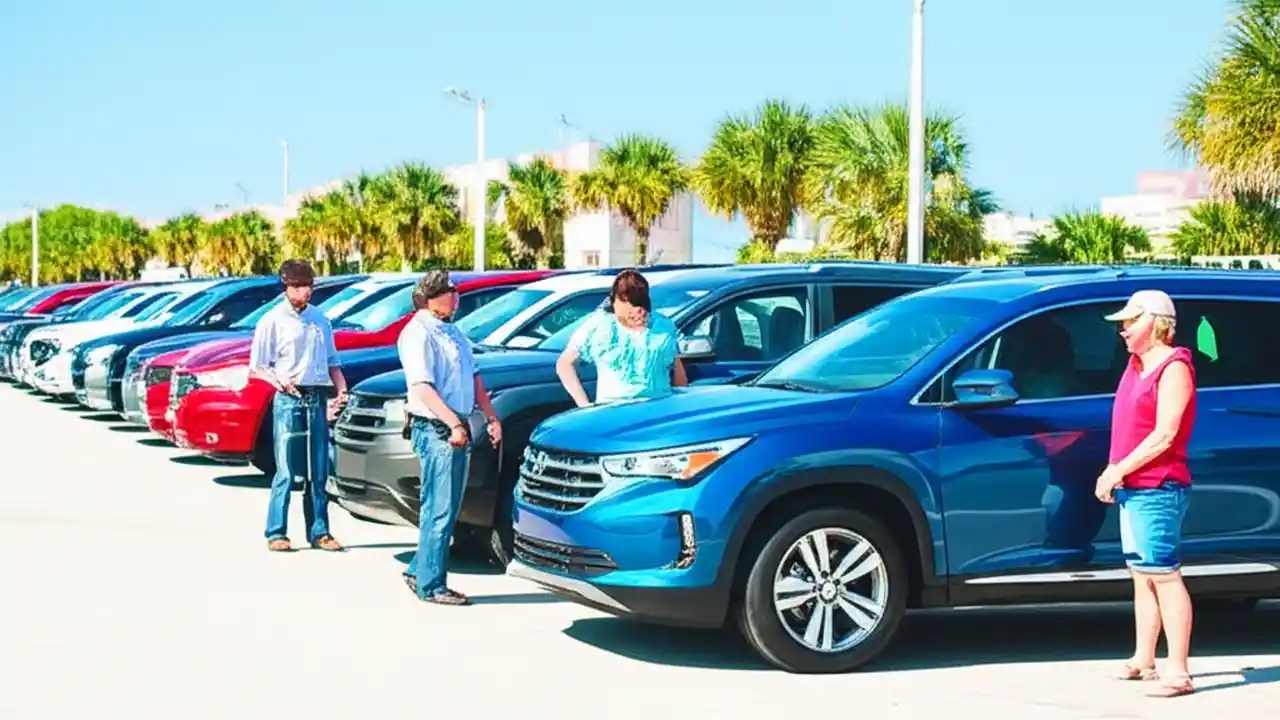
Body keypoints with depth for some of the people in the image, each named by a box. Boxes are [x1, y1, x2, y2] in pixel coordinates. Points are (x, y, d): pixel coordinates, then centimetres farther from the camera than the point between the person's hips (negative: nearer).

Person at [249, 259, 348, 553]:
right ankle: (276, 534, 0)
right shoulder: (273, 321, 0)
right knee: (287, 471, -6)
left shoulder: (320, 320, 15)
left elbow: (332, 362, 20)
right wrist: (279, 381, -20)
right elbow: (256, 367, -2)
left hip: (318, 399, 5)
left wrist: (341, 390, 4)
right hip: (289, 400, -5)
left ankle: (319, 532, 11)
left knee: (318, 471, 6)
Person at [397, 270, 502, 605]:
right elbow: (422, 388, -21)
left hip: (456, 429, 9)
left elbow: (473, 377, 24)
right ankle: (431, 585, -2)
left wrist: (491, 417, 17)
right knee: (440, 509, -7)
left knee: (444, 508, 14)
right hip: (435, 430, -9)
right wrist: (454, 424, -26)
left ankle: (418, 572, 24)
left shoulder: (452, 332, 16)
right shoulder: (418, 334, -13)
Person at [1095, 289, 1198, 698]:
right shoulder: (1137, 365, 15)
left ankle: (1178, 672, -11)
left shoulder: (1173, 368, -11)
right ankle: (1143, 661, 22)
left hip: (1158, 489, -9)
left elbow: (1163, 436, -18)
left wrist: (1117, 470, -17)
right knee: (1141, 575, 14)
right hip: (1133, 488, 9)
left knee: (1164, 576, -10)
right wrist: (1114, 472, 4)